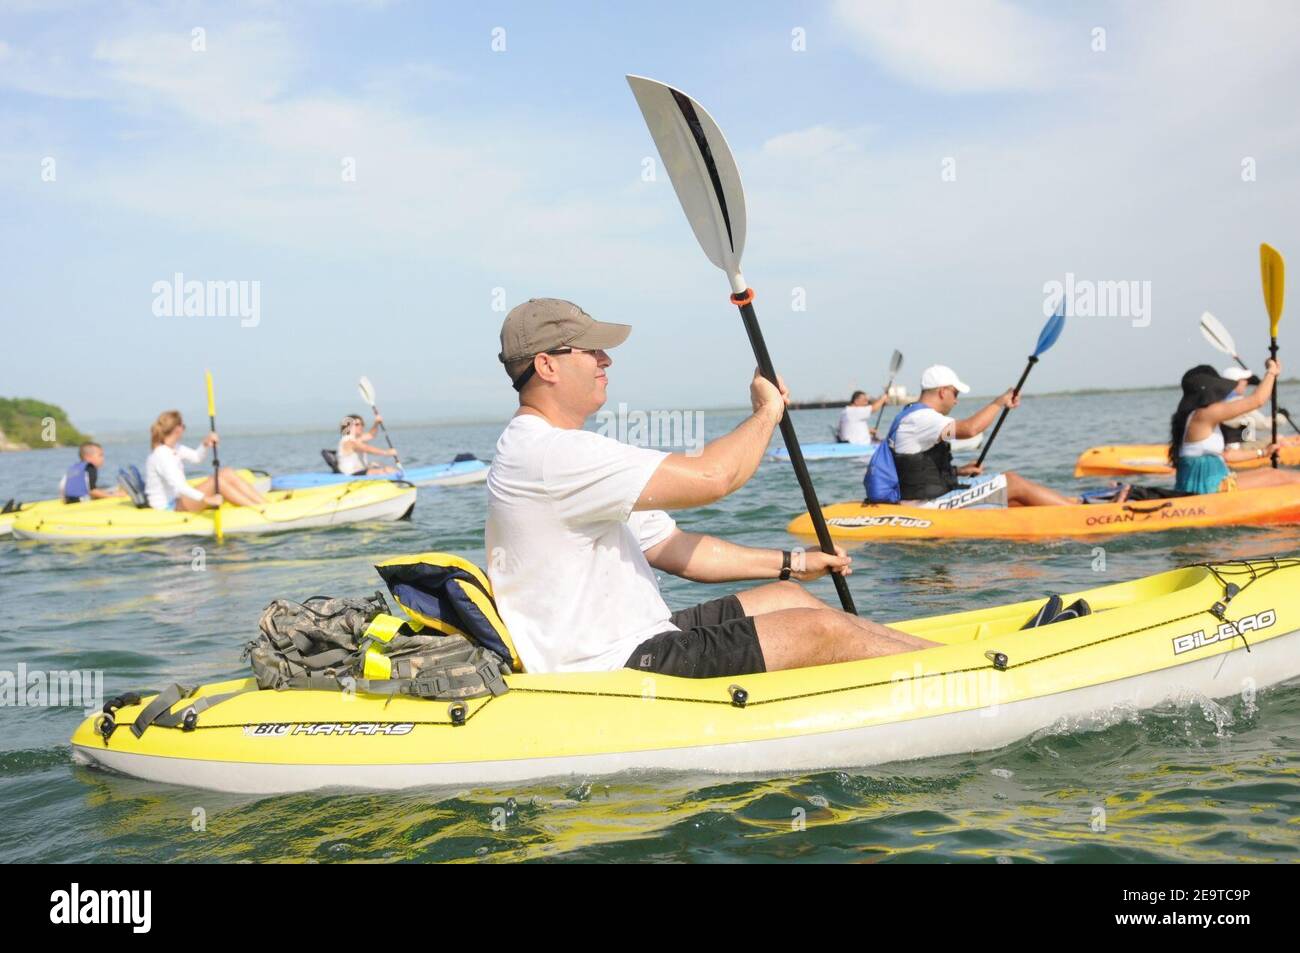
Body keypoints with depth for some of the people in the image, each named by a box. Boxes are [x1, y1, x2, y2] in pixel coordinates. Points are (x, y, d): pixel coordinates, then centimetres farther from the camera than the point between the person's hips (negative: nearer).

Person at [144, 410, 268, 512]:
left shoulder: (173, 448, 9)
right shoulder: (161, 455, -21)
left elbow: (196, 457, 18)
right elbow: (177, 485, -31)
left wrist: (205, 444, -4)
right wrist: (207, 499, -39)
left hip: (179, 498, 10)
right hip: (168, 507, -10)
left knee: (227, 473, -3)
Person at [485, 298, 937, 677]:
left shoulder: (564, 452, 16)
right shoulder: (547, 452, -20)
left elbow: (668, 546, 16)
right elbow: (709, 477, -25)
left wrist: (791, 565, 13)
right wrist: (767, 411, -5)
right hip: (610, 671, -11)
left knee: (788, 596, 14)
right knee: (819, 631, -10)